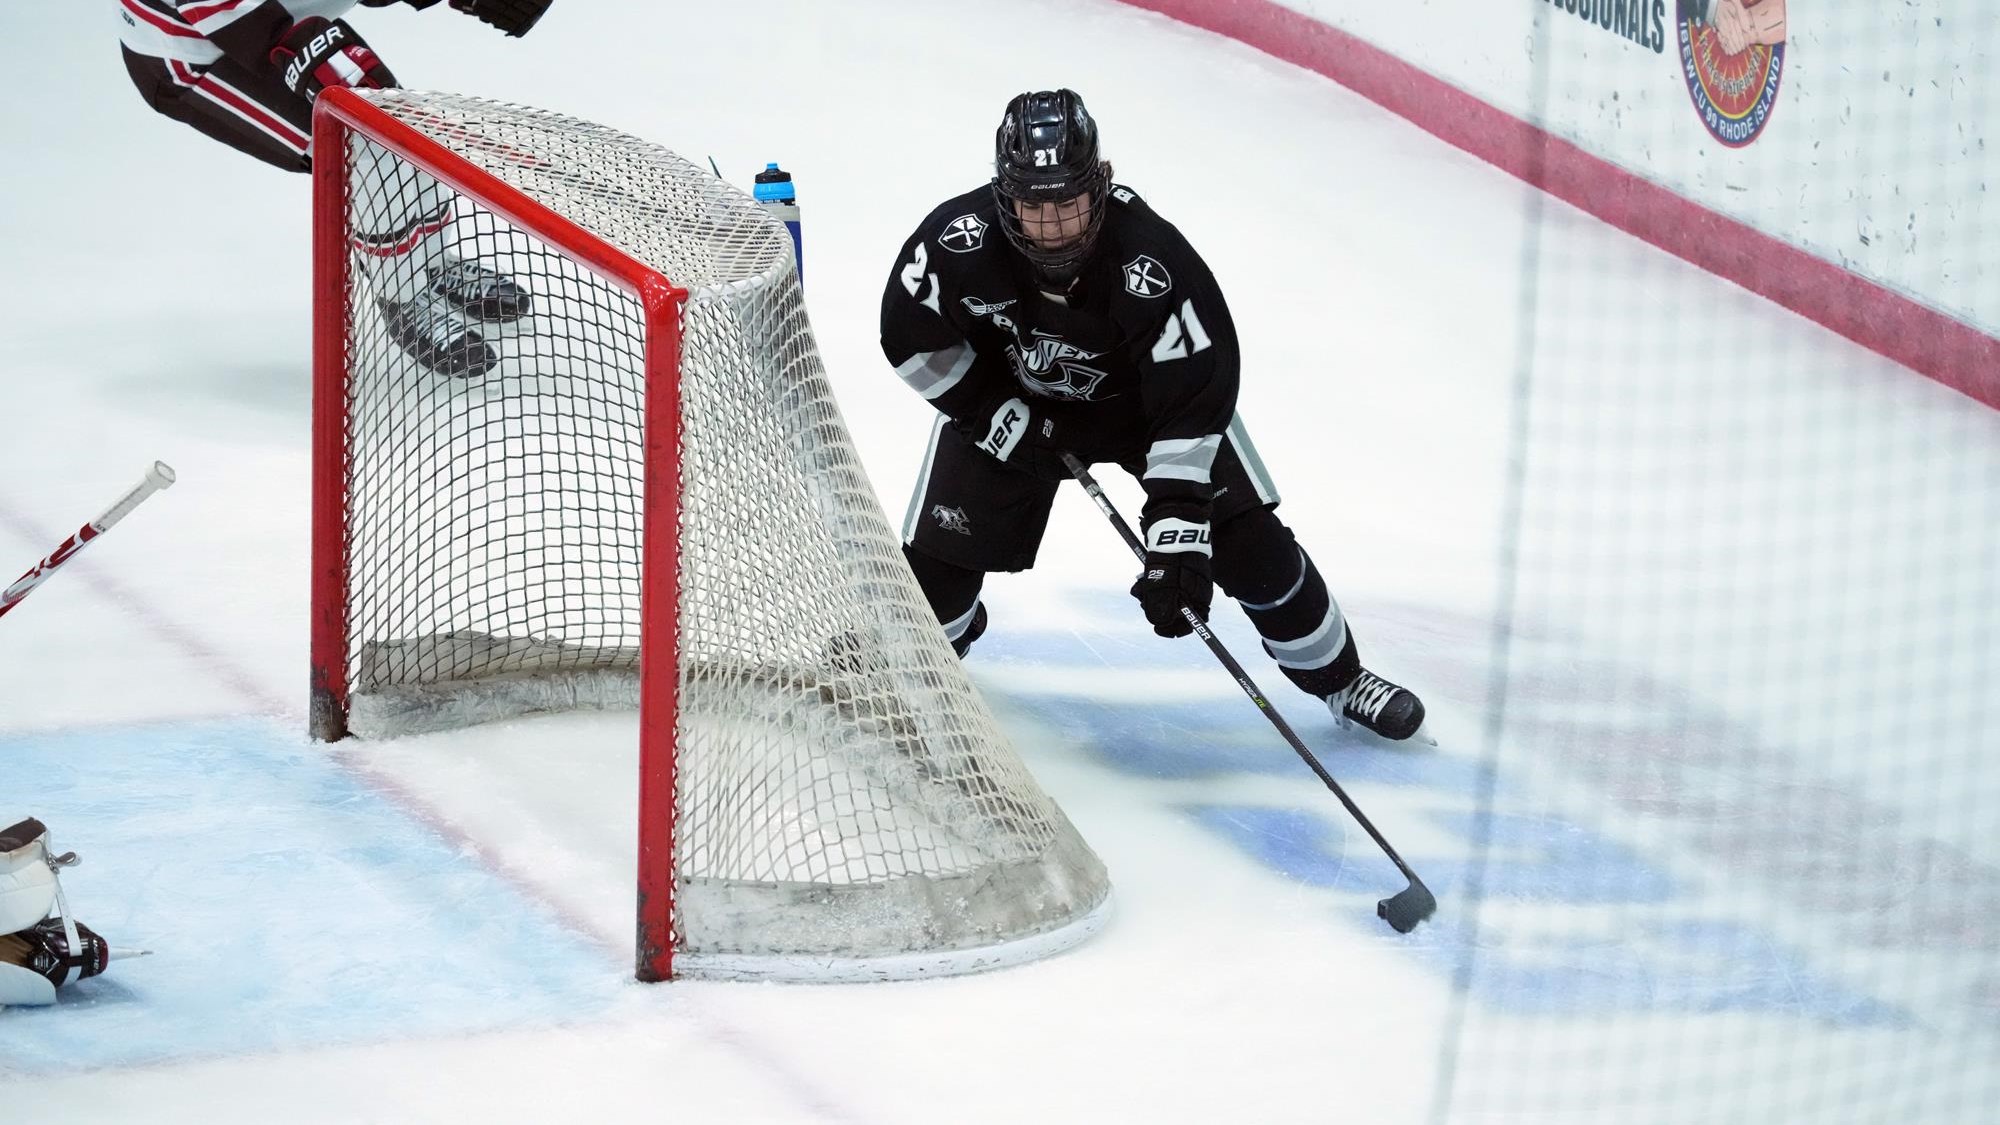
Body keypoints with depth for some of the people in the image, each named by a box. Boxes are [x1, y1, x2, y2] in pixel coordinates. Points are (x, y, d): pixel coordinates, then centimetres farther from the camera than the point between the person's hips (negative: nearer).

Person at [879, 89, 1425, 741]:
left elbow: (1191, 403, -35)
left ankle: (1336, 677, 13)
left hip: (1143, 393, -1)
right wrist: (1003, 420, -18)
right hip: (1004, 393, 1)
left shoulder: (1153, 263, -38)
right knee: (937, 551, -4)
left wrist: (1176, 538, -39)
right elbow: (912, 337, -16)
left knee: (1246, 538, -8)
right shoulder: (958, 241, -34)